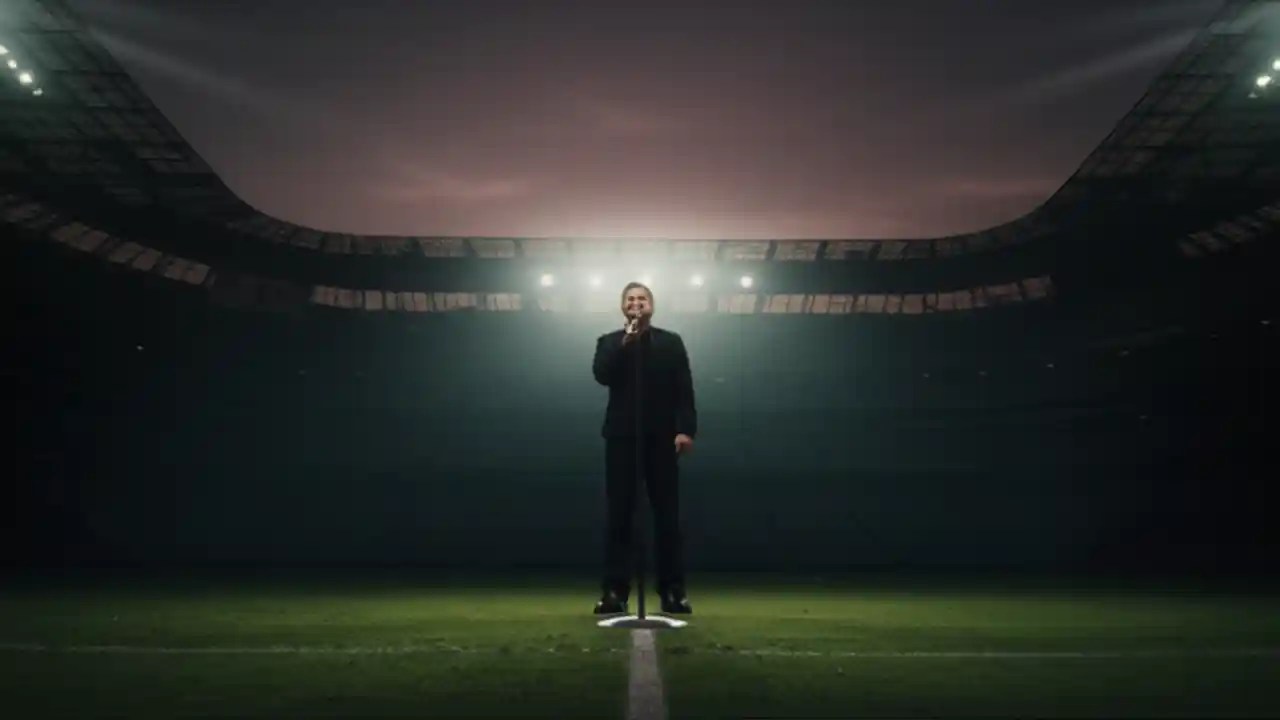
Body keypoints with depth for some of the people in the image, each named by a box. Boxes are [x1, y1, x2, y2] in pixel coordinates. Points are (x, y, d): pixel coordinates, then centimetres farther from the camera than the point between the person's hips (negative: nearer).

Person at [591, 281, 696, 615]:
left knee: (667, 514, -2)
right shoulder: (610, 342, 15)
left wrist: (686, 429, -8)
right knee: (618, 515, -3)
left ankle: (673, 591, 1)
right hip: (622, 436, 0)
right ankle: (615, 592, -2)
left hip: (661, 437, 0)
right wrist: (624, 343, -11)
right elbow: (601, 375, -5)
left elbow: (684, 389, 4)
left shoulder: (671, 342, 12)